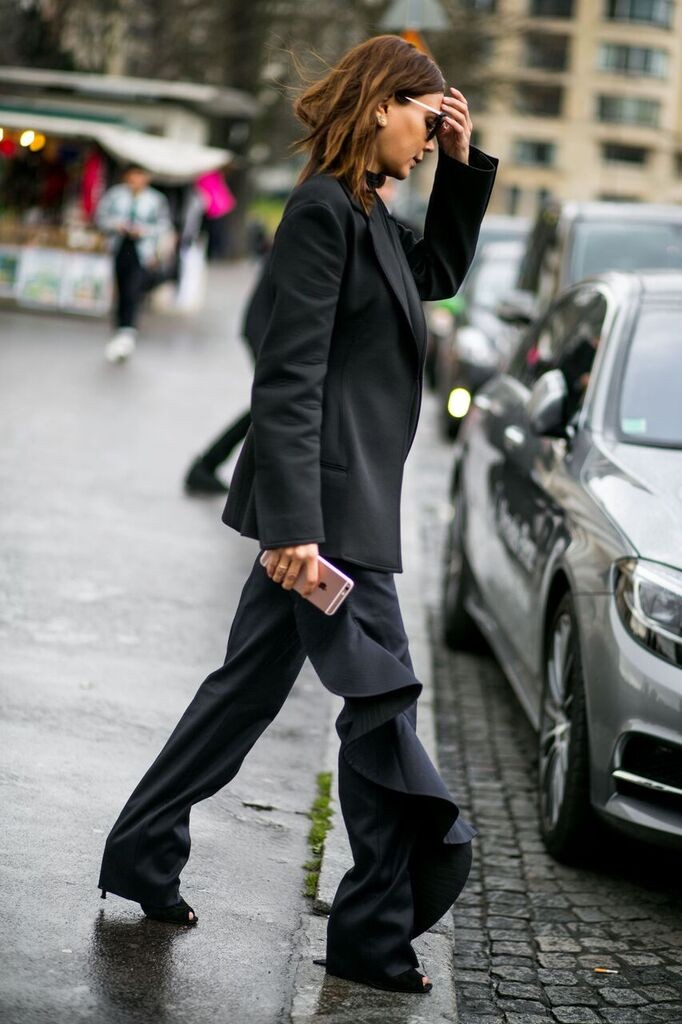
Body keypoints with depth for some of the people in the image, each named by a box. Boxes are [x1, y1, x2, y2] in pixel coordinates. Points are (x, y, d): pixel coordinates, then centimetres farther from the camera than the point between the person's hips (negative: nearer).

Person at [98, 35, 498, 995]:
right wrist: (294, 521, -24)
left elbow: (439, 273, 33)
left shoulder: (368, 216, 15)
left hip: (345, 500, 10)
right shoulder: (323, 210, -13)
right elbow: (290, 376, -19)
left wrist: (463, 168, 19)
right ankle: (375, 934, 3)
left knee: (251, 685, 16)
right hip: (326, 502, -10)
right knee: (383, 699, -6)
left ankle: (142, 856, 28)